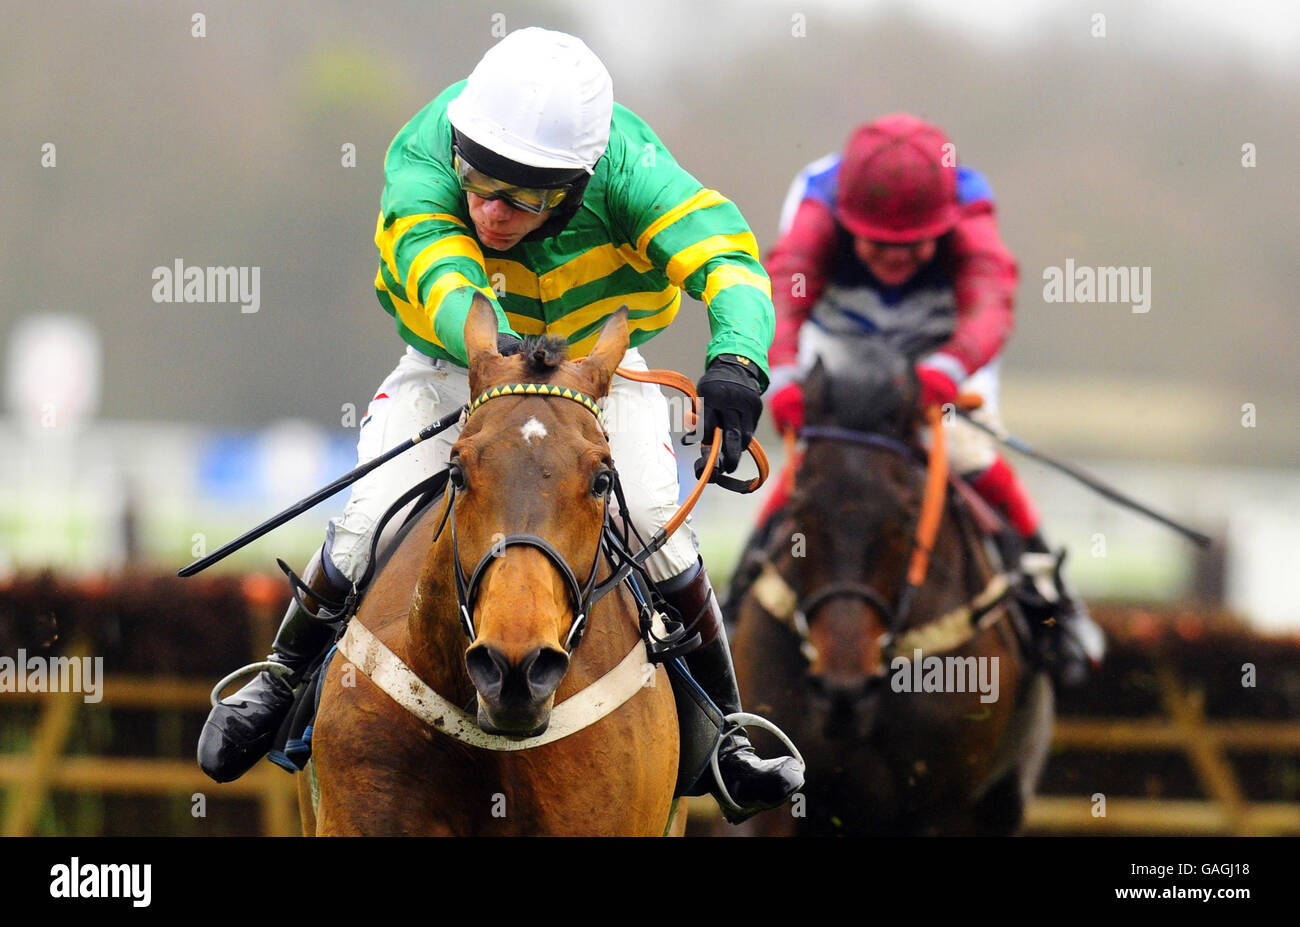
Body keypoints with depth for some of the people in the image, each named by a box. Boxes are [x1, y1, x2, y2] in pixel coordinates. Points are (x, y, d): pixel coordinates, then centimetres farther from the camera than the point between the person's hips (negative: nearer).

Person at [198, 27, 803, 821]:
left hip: (597, 366, 0)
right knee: (367, 523, -15)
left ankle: (721, 730, 3)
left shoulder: (626, 166, -33)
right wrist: (491, 344, -71)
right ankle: (283, 681, 15)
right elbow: (440, 279, -48)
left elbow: (725, 255, -44)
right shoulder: (420, 161, -33)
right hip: (452, 366, 0)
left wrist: (736, 362, -65)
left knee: (661, 532, -18)